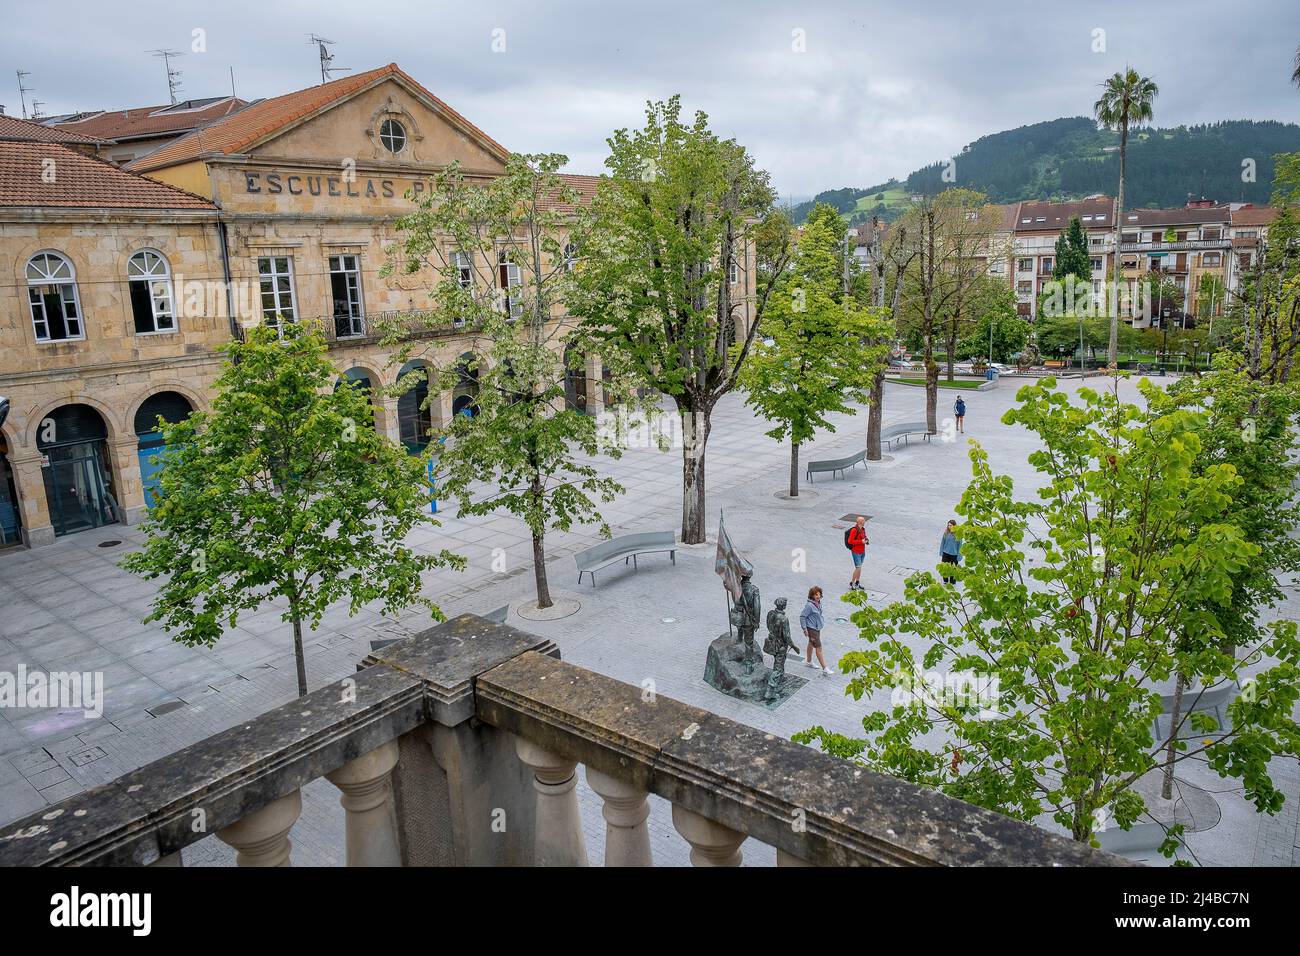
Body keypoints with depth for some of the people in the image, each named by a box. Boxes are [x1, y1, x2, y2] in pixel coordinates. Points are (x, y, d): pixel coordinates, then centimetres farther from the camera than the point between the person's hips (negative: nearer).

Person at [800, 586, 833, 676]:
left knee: (811, 644, 25)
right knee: (819, 648, -7)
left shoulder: (819, 603, -1)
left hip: (817, 628, 9)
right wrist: (805, 629, -18)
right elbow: (802, 616, -21)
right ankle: (825, 669, -5)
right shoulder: (809, 605, -26)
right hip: (812, 629, -9)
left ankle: (808, 662, 43)